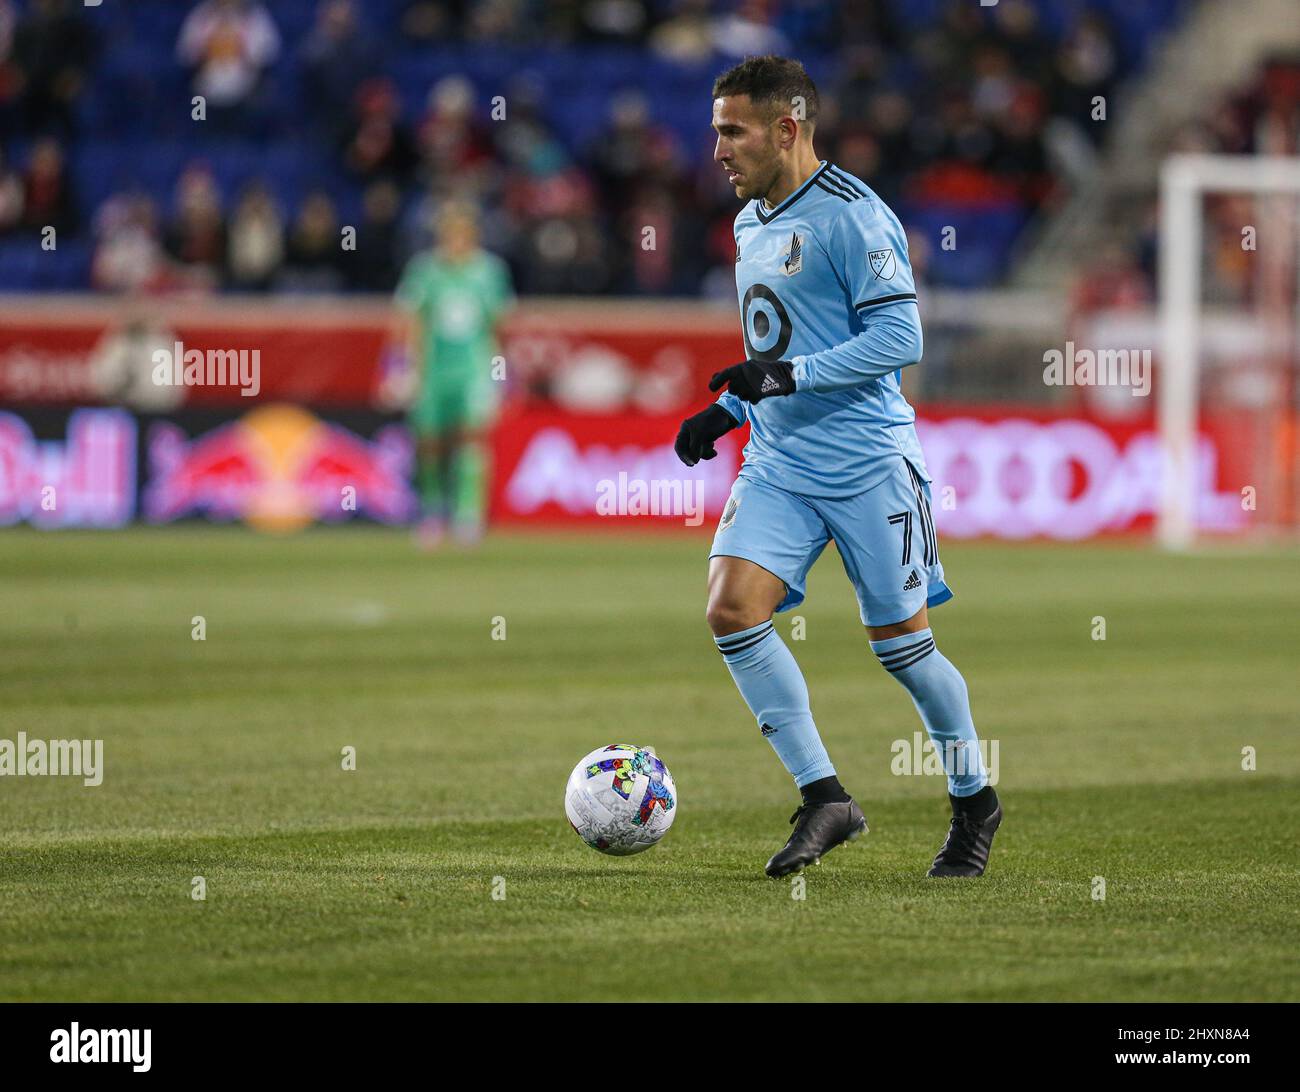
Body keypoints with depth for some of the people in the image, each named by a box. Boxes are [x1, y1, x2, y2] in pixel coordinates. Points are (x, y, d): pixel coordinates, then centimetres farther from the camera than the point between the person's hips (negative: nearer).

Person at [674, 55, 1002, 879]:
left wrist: (792, 376, -22)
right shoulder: (750, 224, 15)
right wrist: (729, 410, 14)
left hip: (868, 465, -7)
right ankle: (825, 800, -6)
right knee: (732, 609, -13)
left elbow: (900, 338, -16)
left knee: (900, 642, 1)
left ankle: (975, 801, 23)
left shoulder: (852, 214, -12)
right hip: (779, 464, 7)